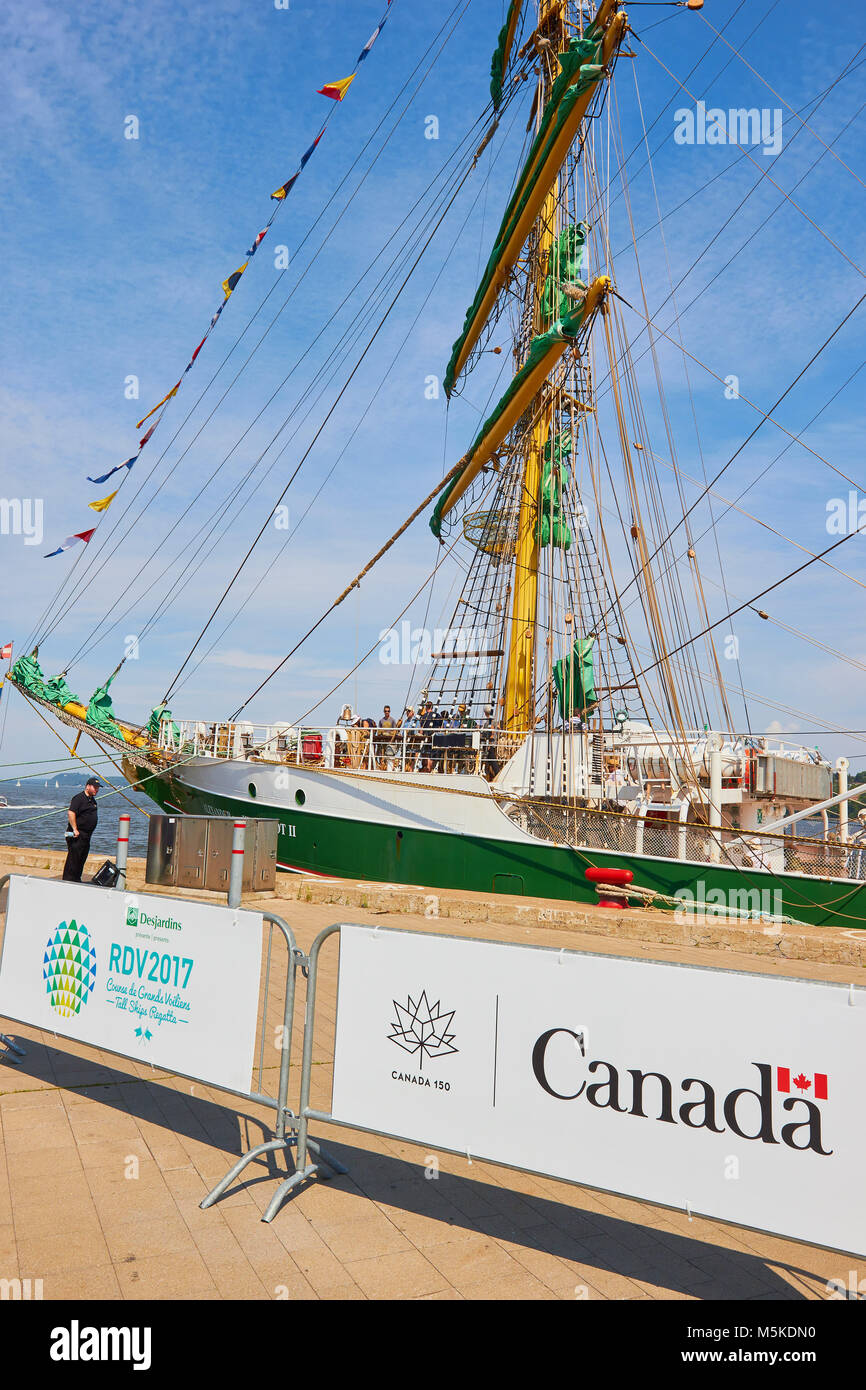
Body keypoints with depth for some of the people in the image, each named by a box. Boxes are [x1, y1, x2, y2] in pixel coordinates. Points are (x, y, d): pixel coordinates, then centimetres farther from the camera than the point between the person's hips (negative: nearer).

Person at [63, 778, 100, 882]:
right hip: (77, 835, -9)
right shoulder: (79, 798, -12)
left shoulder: (92, 800, 17)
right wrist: (75, 829, -23)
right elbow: (71, 813, -22)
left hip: (86, 836, 9)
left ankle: (76, 880, 21)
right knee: (73, 858, -7)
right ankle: (68, 881, -3)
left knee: (82, 859, 13)